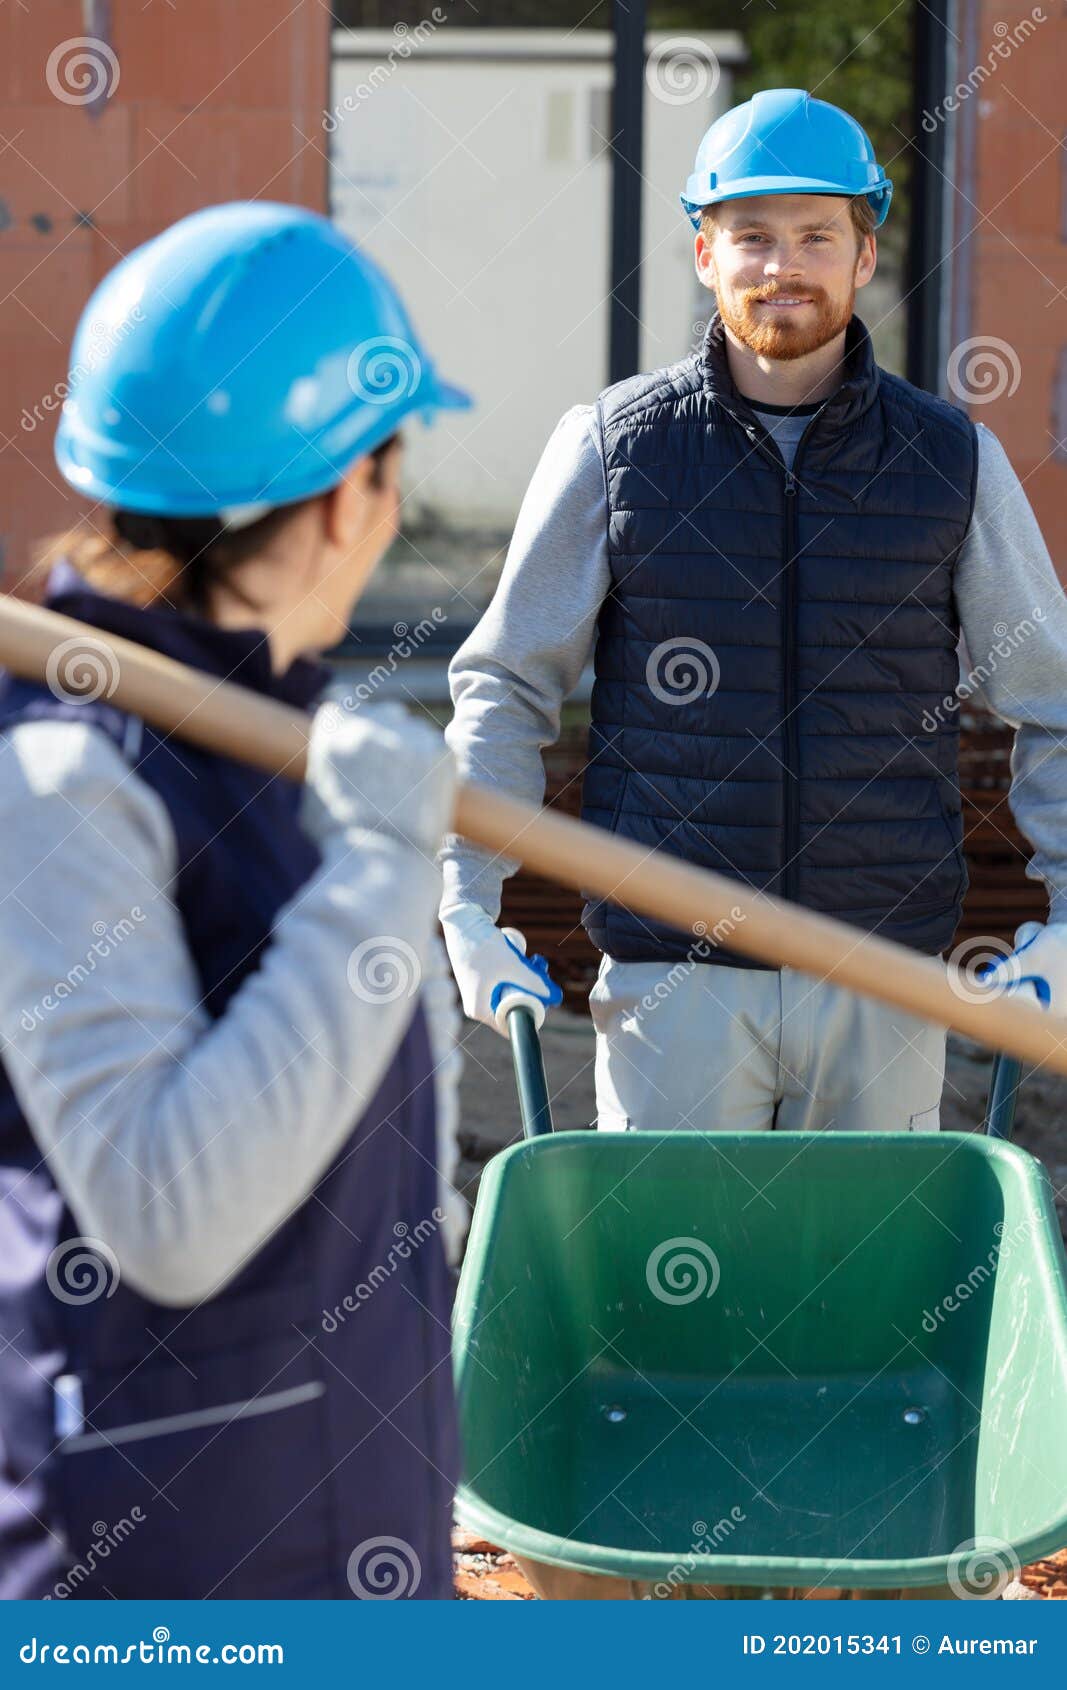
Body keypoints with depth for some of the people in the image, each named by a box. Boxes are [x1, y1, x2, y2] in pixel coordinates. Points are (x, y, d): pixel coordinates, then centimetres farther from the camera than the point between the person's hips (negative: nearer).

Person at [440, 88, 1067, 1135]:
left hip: (884, 975, 1)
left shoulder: (953, 460, 5)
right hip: (671, 975, -1)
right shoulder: (612, 448, 2)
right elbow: (504, 686, 7)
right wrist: (468, 901, -2)